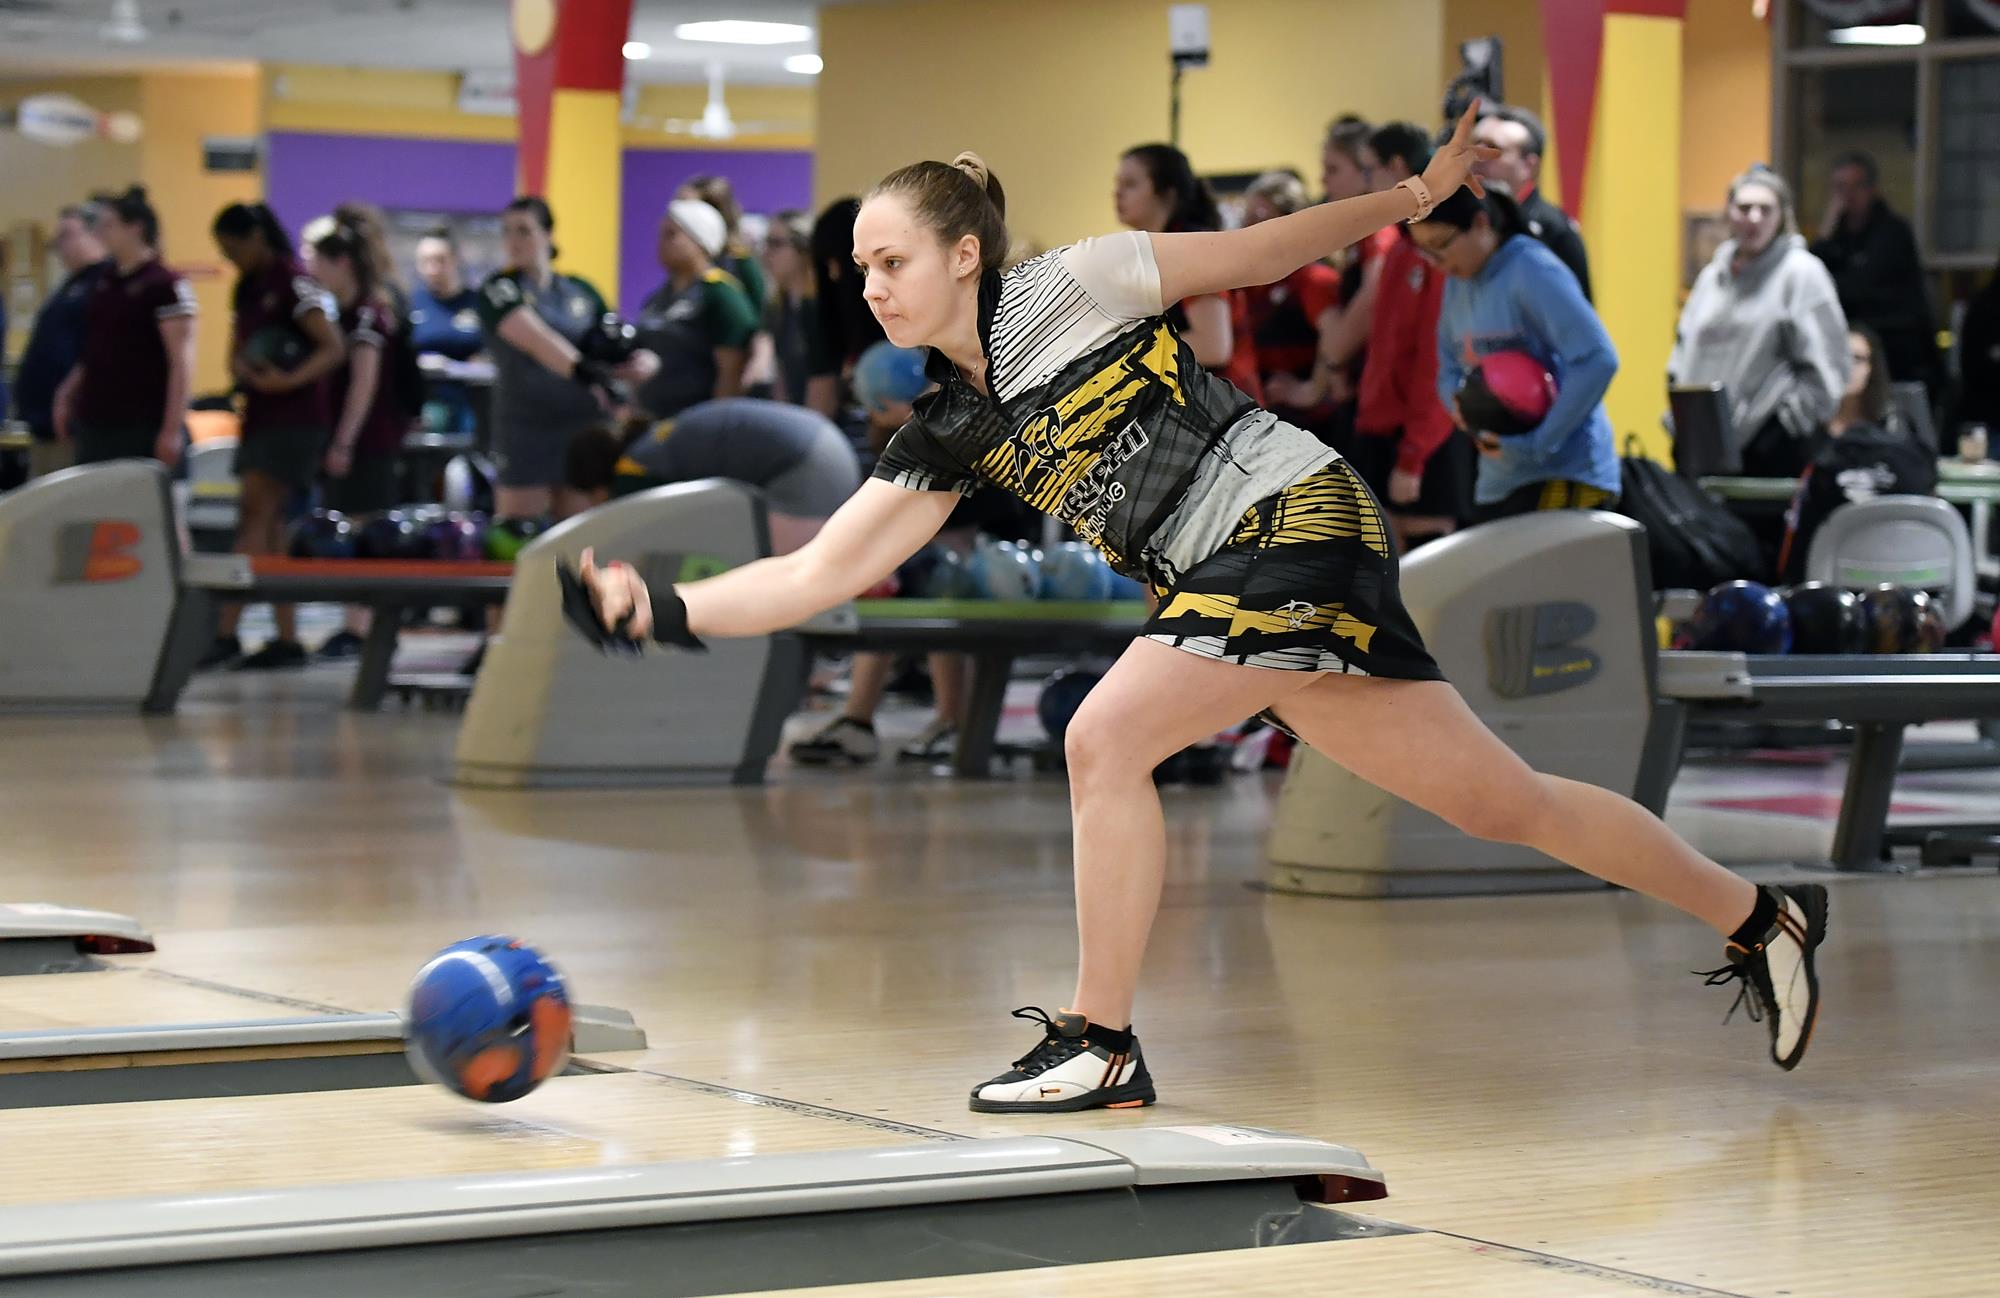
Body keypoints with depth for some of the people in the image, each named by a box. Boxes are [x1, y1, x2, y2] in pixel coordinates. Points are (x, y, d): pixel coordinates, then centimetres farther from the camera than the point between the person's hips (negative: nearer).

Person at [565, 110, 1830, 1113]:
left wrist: (1412, 196, -6)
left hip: (1294, 516, -8)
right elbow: (818, 573, 5)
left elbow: (1258, 252, -1)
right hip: (1224, 582, 8)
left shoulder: (1070, 288, -8)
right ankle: (1761, 917, 24)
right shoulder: (949, 436, 10)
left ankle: (1104, 1046, -7)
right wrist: (669, 609, -7)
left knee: (1105, 740, -17)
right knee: (1502, 800, 11)